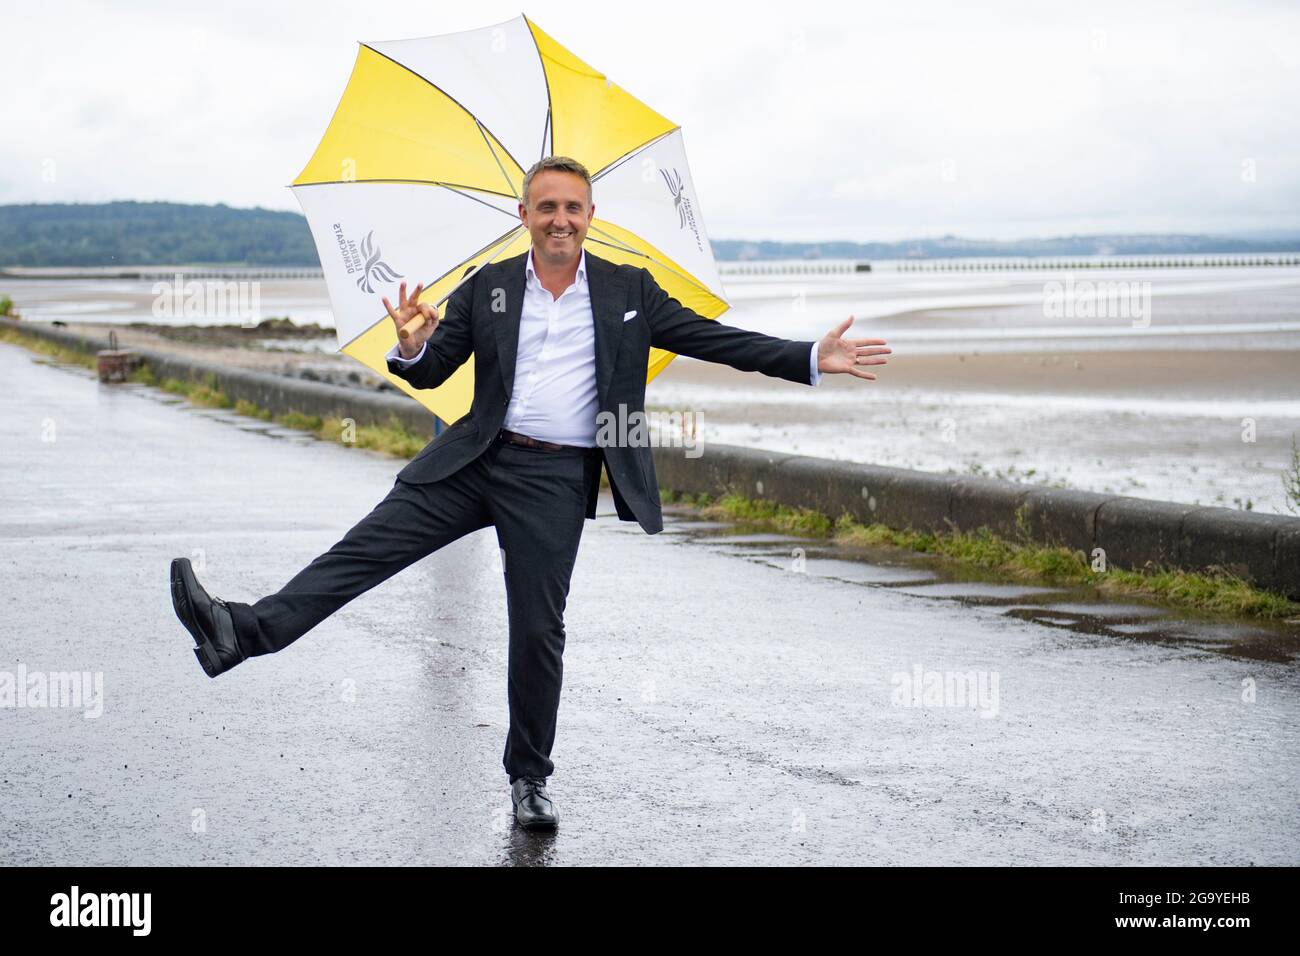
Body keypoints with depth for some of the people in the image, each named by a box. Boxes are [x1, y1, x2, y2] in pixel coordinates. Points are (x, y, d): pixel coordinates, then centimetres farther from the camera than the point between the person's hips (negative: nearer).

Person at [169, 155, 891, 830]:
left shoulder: (628, 292, 4)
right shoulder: (487, 288, 6)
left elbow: (712, 338, 1)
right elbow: (431, 373, 5)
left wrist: (812, 359, -9)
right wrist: (413, 343, -20)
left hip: (555, 480, -1)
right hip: (474, 461, 1)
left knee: (538, 629, 2)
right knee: (366, 547, -13)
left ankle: (529, 778, 17)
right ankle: (244, 632, -20)